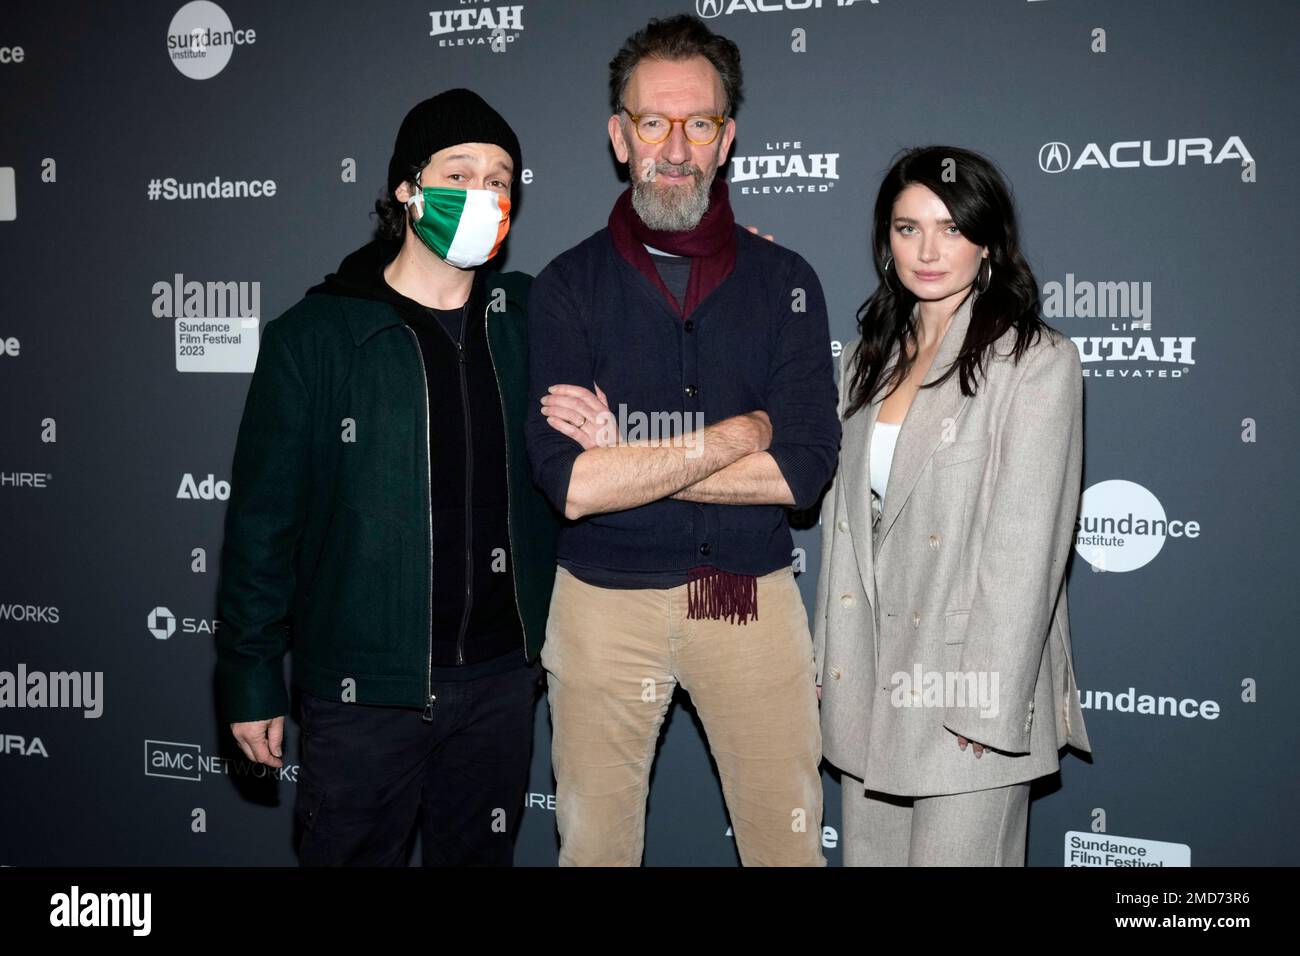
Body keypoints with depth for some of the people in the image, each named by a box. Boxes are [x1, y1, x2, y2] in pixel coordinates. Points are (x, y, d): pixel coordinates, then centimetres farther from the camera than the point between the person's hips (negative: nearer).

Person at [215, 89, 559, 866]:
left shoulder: (526, 320, 4)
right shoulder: (314, 337, -5)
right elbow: (263, 522, -3)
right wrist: (252, 678, -3)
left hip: (501, 676, 3)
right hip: (366, 686, -3)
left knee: (480, 854, 16)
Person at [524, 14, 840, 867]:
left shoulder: (783, 281, 0)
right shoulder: (568, 285, -3)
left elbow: (805, 469, -12)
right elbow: (572, 484, -16)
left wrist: (627, 456, -14)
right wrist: (739, 434, -14)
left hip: (752, 600, 1)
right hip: (606, 602, 0)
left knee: (789, 841, 11)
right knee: (594, 844, 14)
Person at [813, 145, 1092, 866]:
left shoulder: (1037, 361, -10)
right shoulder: (869, 357, 11)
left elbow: (1026, 545, -14)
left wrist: (987, 705, -16)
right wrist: (830, 660, 10)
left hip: (972, 683, -6)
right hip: (869, 678, 6)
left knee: (955, 853, 3)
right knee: (867, 852, 14)